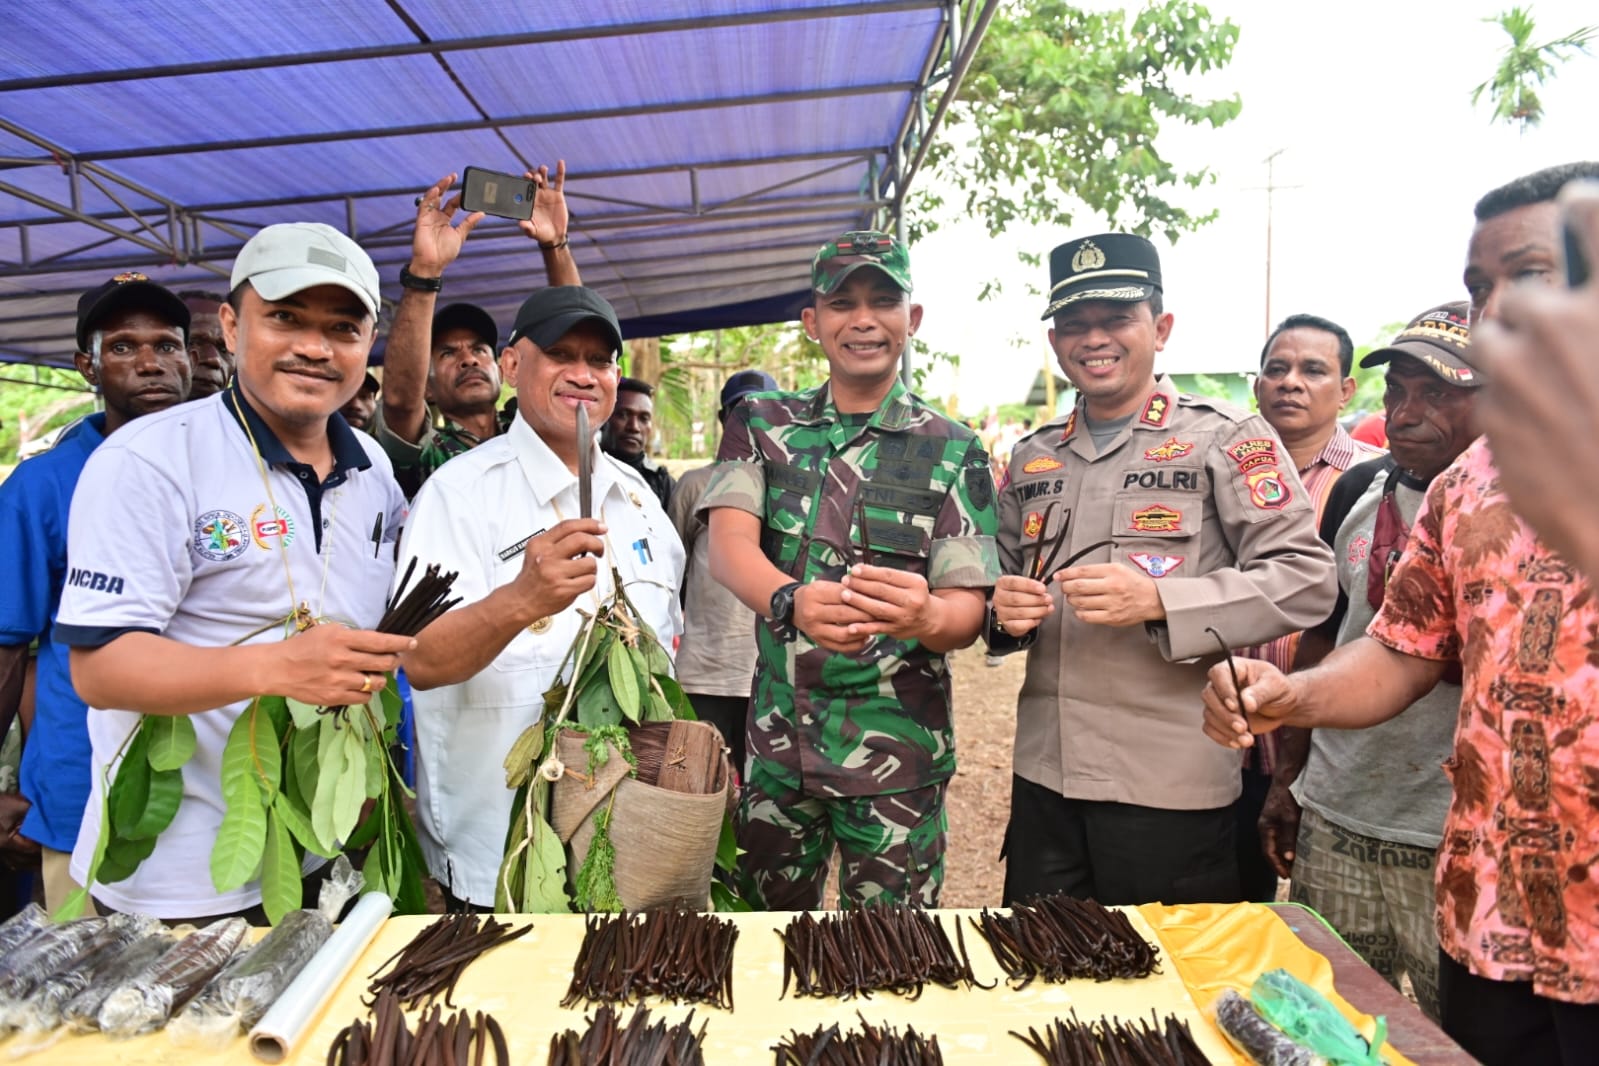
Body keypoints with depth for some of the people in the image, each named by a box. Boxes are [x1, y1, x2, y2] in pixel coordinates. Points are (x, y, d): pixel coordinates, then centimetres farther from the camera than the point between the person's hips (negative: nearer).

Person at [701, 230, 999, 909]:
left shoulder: (953, 451, -2)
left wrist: (924, 614, -33)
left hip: (897, 751, -2)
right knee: (770, 912, 20)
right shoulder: (761, 426, 3)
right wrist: (793, 600, -35)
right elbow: (729, 545, -12)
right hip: (776, 738, 2)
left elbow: (968, 610, -8)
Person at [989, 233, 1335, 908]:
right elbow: (1000, 586, 19)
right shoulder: (1032, 457, 13)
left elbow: (1306, 581, -10)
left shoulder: (1227, 439, -2)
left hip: (1173, 785, -4)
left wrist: (1158, 600, -21)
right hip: (1043, 777, 5)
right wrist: (1004, 612, -4)